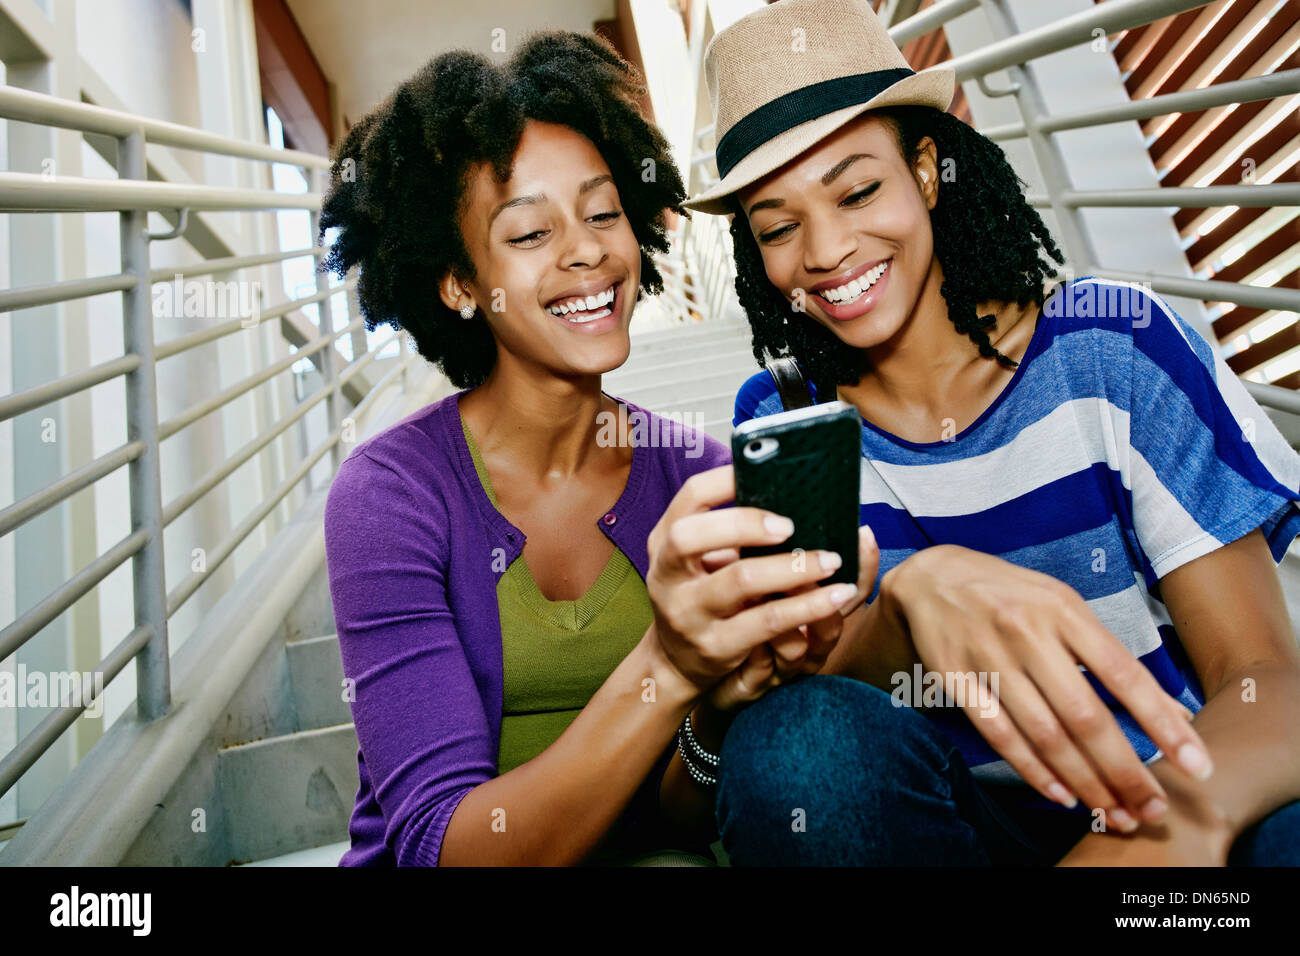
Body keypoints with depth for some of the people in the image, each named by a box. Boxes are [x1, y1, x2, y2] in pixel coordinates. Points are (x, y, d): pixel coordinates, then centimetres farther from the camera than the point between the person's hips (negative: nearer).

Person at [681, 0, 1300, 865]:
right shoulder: (781, 423, -2)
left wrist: (1182, 815, -35)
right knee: (794, 739, -28)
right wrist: (914, 593, -34)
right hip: (951, 816, 3)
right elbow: (804, 694, -11)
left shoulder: (1112, 350, -8)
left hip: (1162, 806, -2)